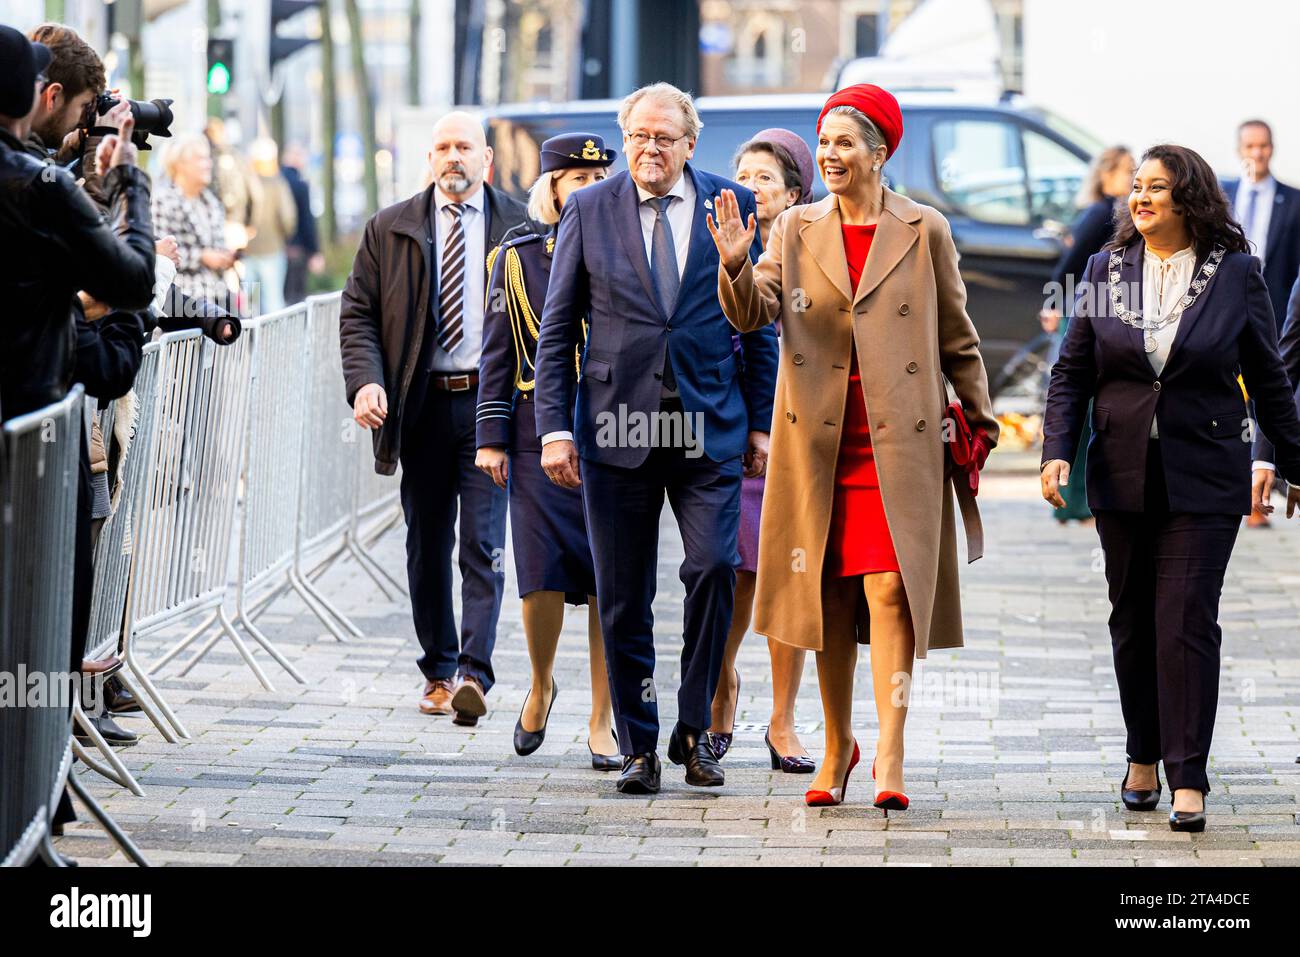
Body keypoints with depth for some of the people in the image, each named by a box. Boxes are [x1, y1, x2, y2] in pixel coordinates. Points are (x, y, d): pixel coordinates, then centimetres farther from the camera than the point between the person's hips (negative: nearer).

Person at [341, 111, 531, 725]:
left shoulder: (520, 228, 4)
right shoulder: (389, 230, 9)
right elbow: (358, 313, 7)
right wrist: (365, 381, -10)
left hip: (491, 401, -2)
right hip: (421, 404, 2)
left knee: (483, 543, -9)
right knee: (427, 546, 9)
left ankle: (474, 674, -14)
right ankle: (437, 672, 20)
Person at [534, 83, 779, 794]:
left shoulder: (732, 208, 6)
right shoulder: (588, 210, 6)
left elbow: (759, 326, 9)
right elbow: (557, 330, 7)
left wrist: (760, 423, 4)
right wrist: (555, 427, -1)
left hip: (709, 428, 0)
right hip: (616, 428, 0)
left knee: (714, 567, -13)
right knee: (624, 595, 3)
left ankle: (694, 729, 3)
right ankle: (638, 747, 13)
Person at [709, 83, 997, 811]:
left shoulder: (925, 232, 3)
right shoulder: (796, 230, 8)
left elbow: (957, 340, 9)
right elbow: (753, 314, -3)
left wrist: (980, 425, 10)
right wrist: (736, 267, -23)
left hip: (899, 443, -3)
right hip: (818, 443, 3)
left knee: (891, 590, -11)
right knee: (829, 597, 8)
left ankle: (891, 756, -12)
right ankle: (838, 744, 22)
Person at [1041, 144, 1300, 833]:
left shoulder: (1235, 272, 0)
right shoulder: (1107, 269, 6)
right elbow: (1072, 371, 7)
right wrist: (1057, 450, -6)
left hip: (1204, 478, -3)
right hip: (1123, 473, 3)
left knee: (1187, 620, -8)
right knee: (1132, 619, 9)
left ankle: (1188, 778, -6)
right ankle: (1143, 757, 24)